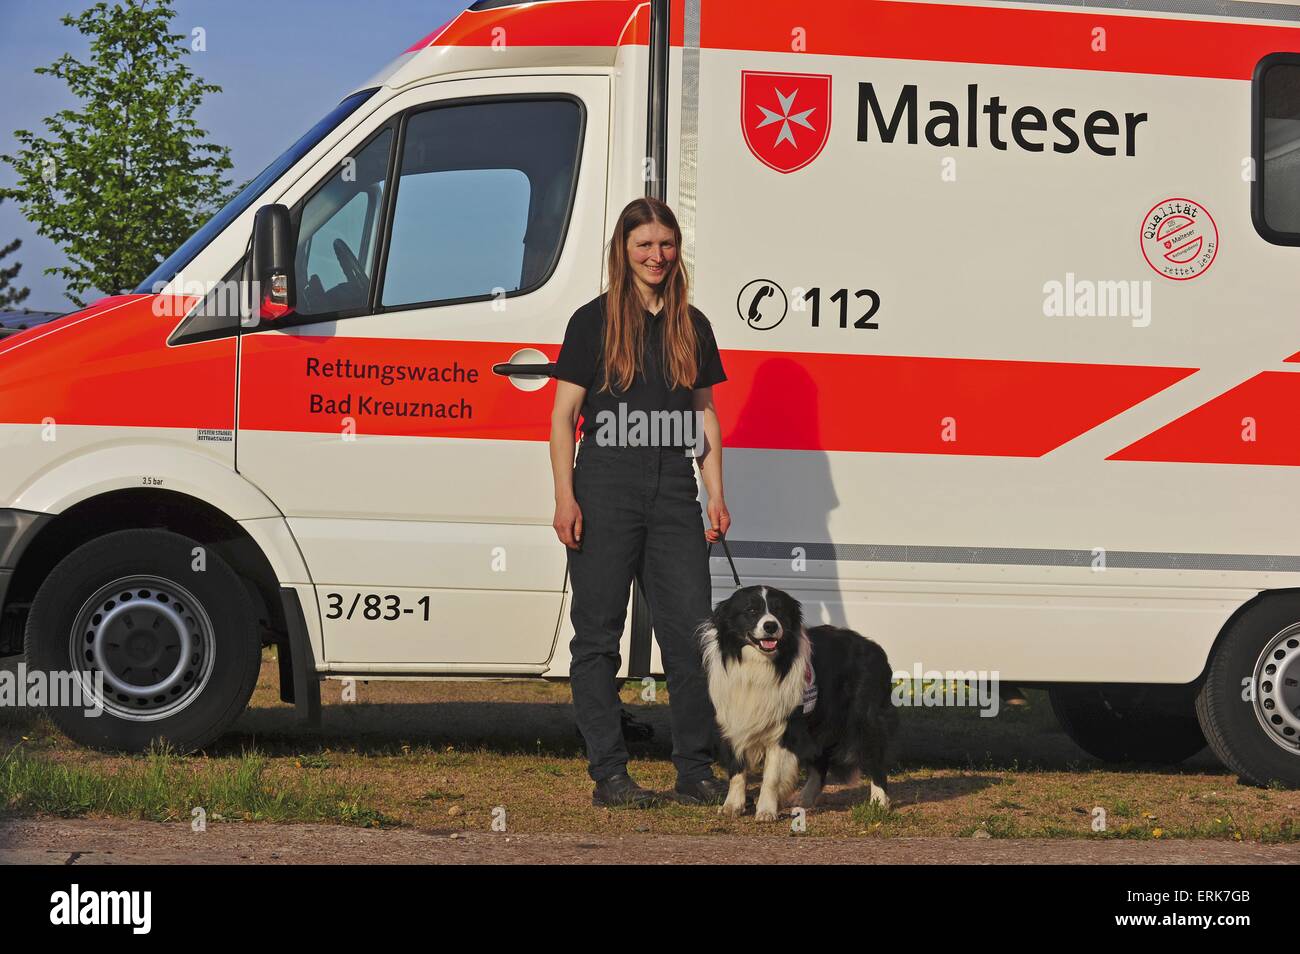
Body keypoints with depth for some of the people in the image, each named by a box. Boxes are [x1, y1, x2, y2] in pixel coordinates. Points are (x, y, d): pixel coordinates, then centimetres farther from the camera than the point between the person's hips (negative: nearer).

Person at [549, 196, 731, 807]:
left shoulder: (691, 326, 13)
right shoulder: (594, 321, 2)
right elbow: (563, 416, 0)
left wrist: (715, 495, 9)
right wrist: (565, 498, -9)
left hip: (673, 493, 3)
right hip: (606, 488, -3)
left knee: (691, 632, 0)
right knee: (598, 635, 0)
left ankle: (695, 771, 7)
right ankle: (609, 774, 5)